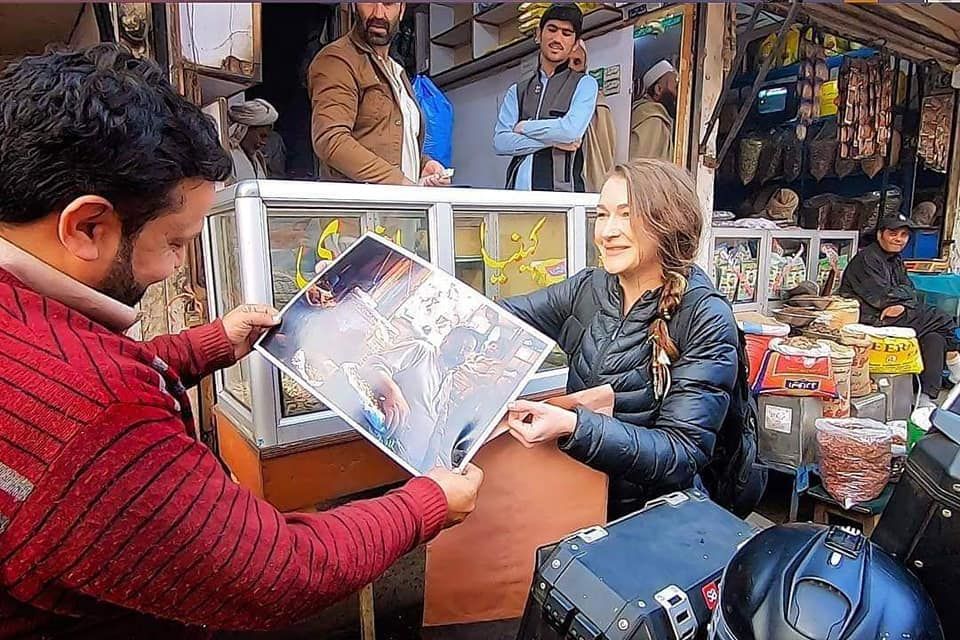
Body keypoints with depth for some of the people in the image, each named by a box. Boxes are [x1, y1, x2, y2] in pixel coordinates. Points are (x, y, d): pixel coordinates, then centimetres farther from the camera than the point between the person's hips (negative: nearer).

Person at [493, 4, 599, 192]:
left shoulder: (584, 84, 7)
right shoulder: (516, 91, 15)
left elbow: (571, 130, -10)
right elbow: (500, 142, 2)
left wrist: (522, 127, 1)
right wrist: (552, 140, -6)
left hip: (561, 189, -2)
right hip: (518, 188, 3)